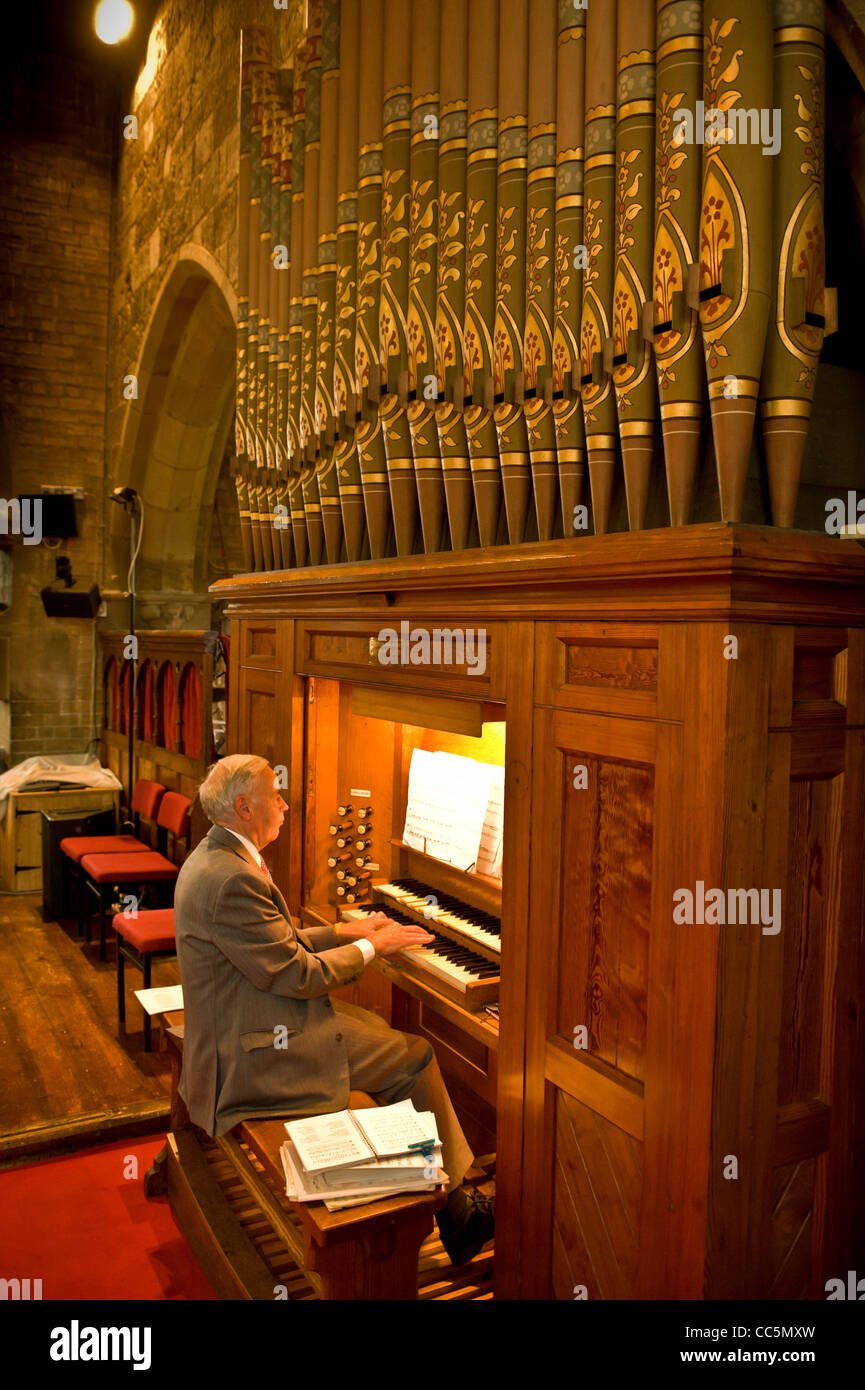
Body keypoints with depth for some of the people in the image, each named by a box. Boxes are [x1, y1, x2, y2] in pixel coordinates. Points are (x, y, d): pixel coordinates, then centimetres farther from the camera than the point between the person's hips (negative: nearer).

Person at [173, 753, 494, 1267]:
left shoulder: (218, 857, 7)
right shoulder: (233, 880, -26)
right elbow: (297, 975, -22)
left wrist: (344, 932, 9)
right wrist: (370, 946, -10)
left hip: (242, 1020, 10)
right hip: (256, 1050, -10)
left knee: (381, 1029, 11)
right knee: (415, 1058, -5)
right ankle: (453, 1206, 12)